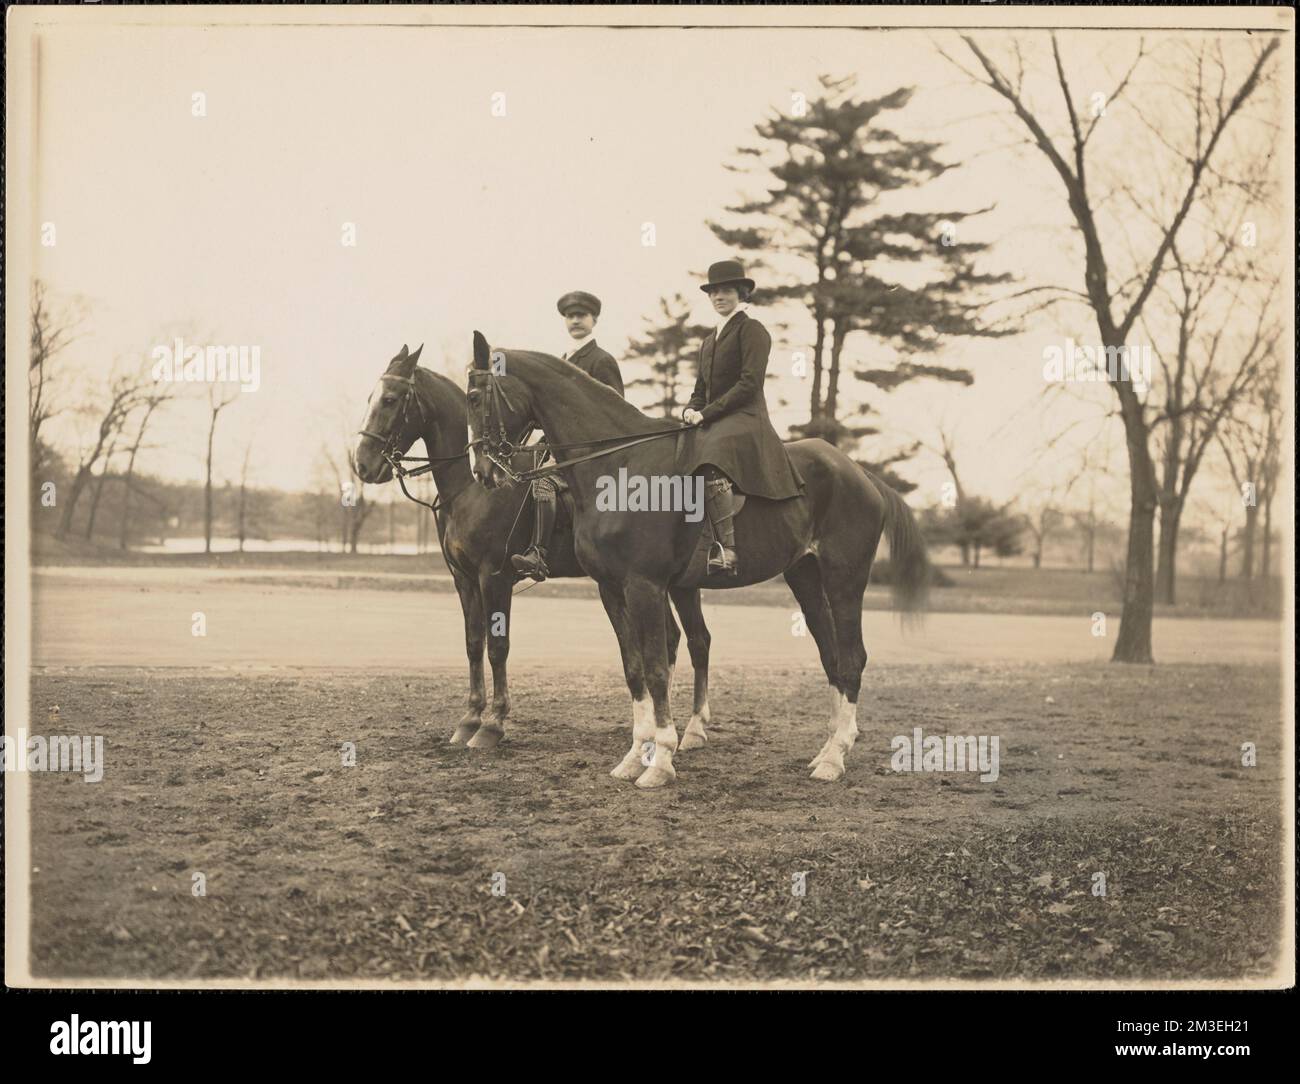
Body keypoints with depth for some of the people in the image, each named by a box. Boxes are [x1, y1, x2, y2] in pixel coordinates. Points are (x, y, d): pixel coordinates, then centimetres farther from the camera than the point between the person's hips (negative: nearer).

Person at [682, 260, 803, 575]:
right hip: (713, 427, 9)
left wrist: (707, 413, -15)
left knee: (712, 465, -37)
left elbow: (749, 383, -12)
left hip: (745, 421, -9)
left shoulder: (751, 330, -1)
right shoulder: (709, 339, 24)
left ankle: (727, 549, -43)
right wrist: (691, 410, 1)